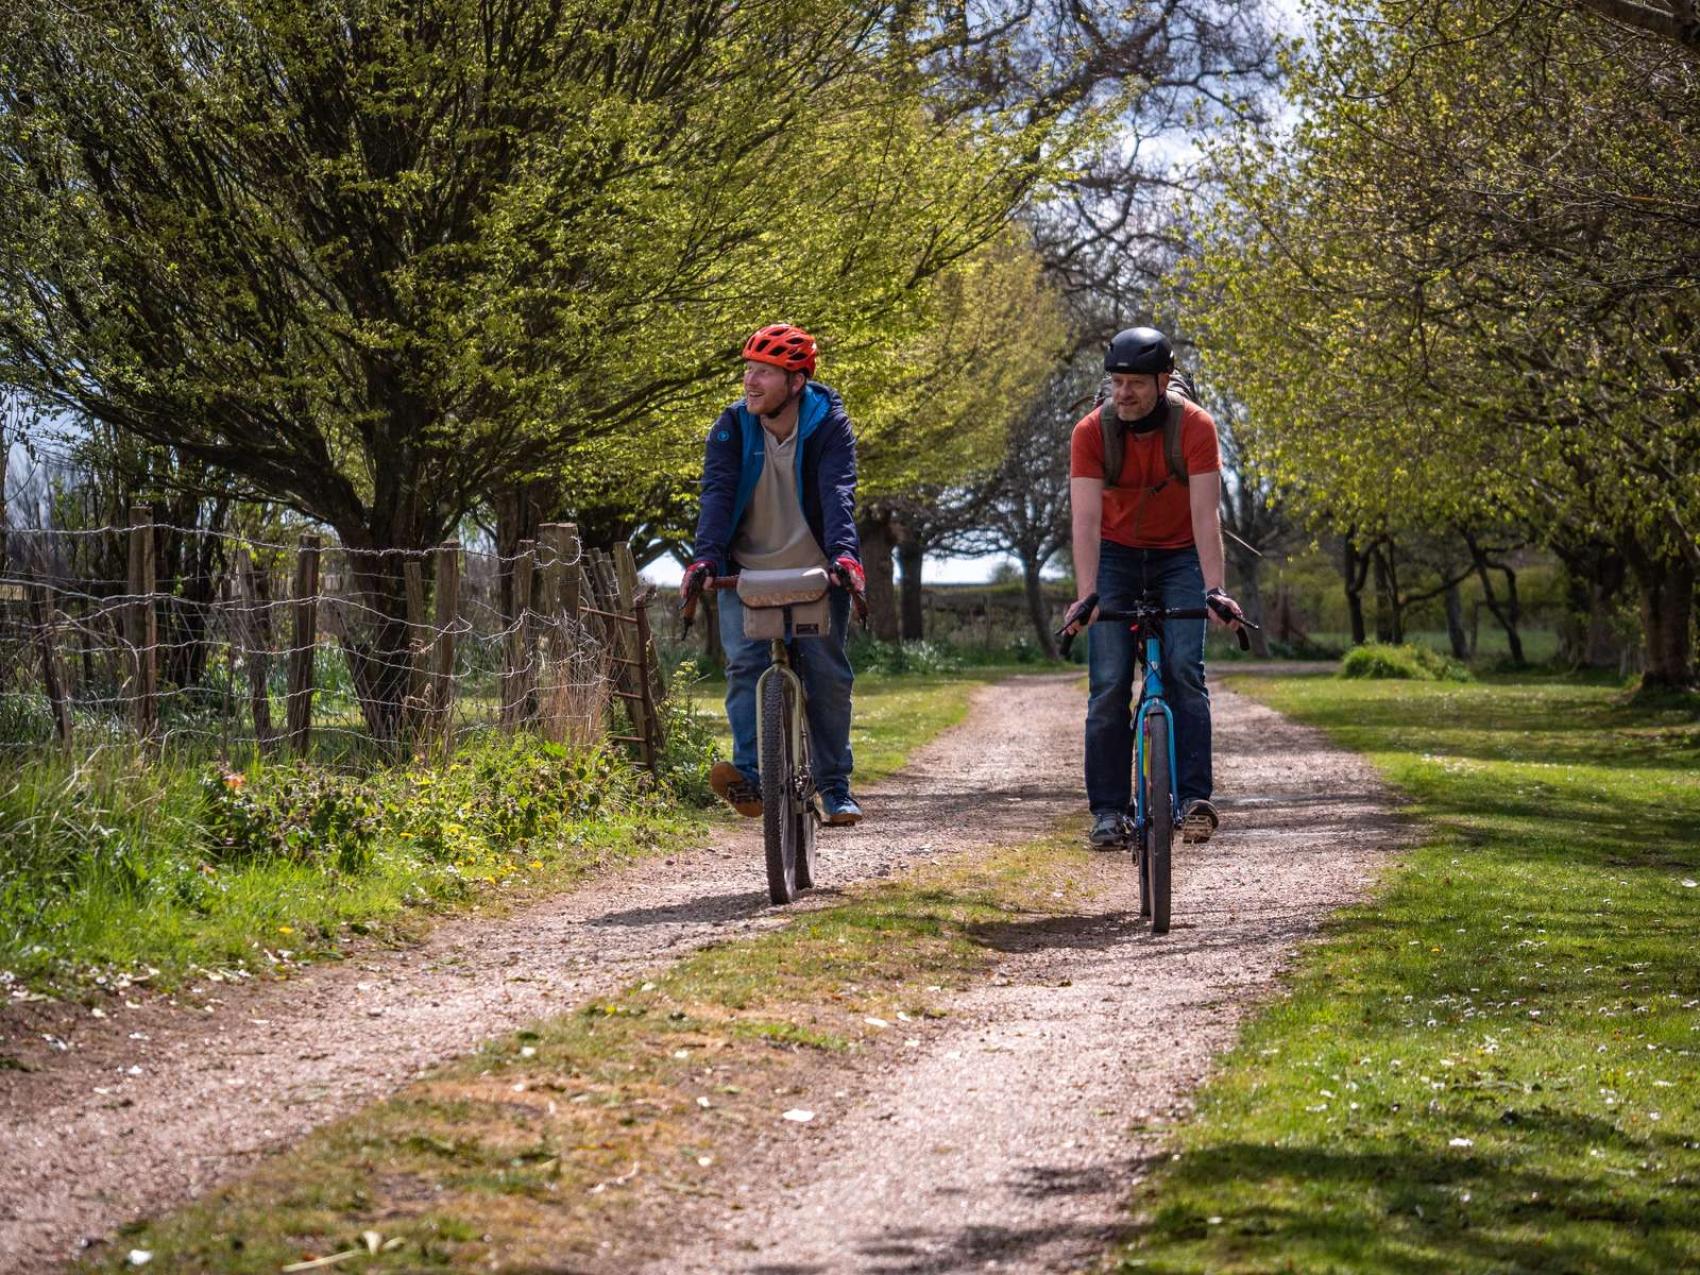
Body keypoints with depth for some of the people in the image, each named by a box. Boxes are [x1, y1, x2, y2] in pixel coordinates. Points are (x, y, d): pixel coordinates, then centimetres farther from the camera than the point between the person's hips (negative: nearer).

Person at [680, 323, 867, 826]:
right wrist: (703, 557, -34)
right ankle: (749, 774, -28)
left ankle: (836, 788, 11)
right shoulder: (732, 427, -7)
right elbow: (717, 493, -18)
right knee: (745, 662, -18)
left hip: (816, 573, -1)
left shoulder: (829, 425, -11)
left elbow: (838, 493, -24)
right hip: (747, 571, 1)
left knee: (828, 674, -2)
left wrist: (845, 554, -41)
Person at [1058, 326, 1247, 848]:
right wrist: (1085, 596, -37)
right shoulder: (1092, 431, -19)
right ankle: (1108, 809, -5)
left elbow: (1205, 514, -27)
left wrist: (1213, 590, -37)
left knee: (1184, 669, -18)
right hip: (1117, 556, 1)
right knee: (1109, 684, -9)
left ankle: (1194, 798, -20)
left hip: (1179, 557, -1)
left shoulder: (1195, 426, -21)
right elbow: (1085, 519, -26)